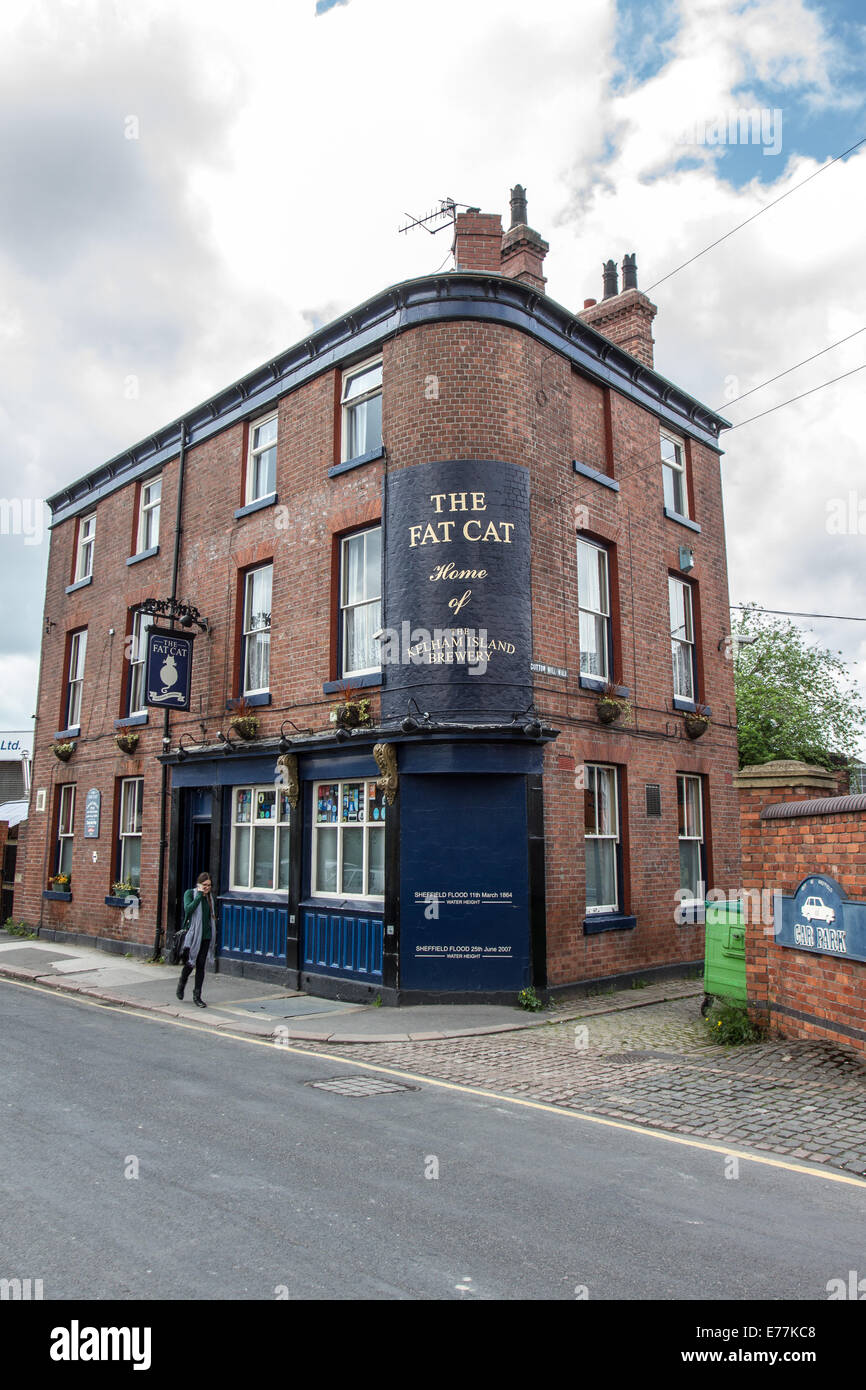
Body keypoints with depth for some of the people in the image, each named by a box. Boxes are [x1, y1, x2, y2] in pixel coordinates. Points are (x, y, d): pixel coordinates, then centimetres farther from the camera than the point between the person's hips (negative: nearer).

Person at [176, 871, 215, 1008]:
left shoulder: (210, 896, 11)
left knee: (201, 965, 3)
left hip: (206, 935, 4)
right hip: (193, 934, -4)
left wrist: (213, 916, 6)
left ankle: (197, 996, 10)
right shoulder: (190, 893, -4)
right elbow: (188, 909, -21)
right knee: (189, 963, 0)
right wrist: (199, 895, -20)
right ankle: (181, 984, 32)